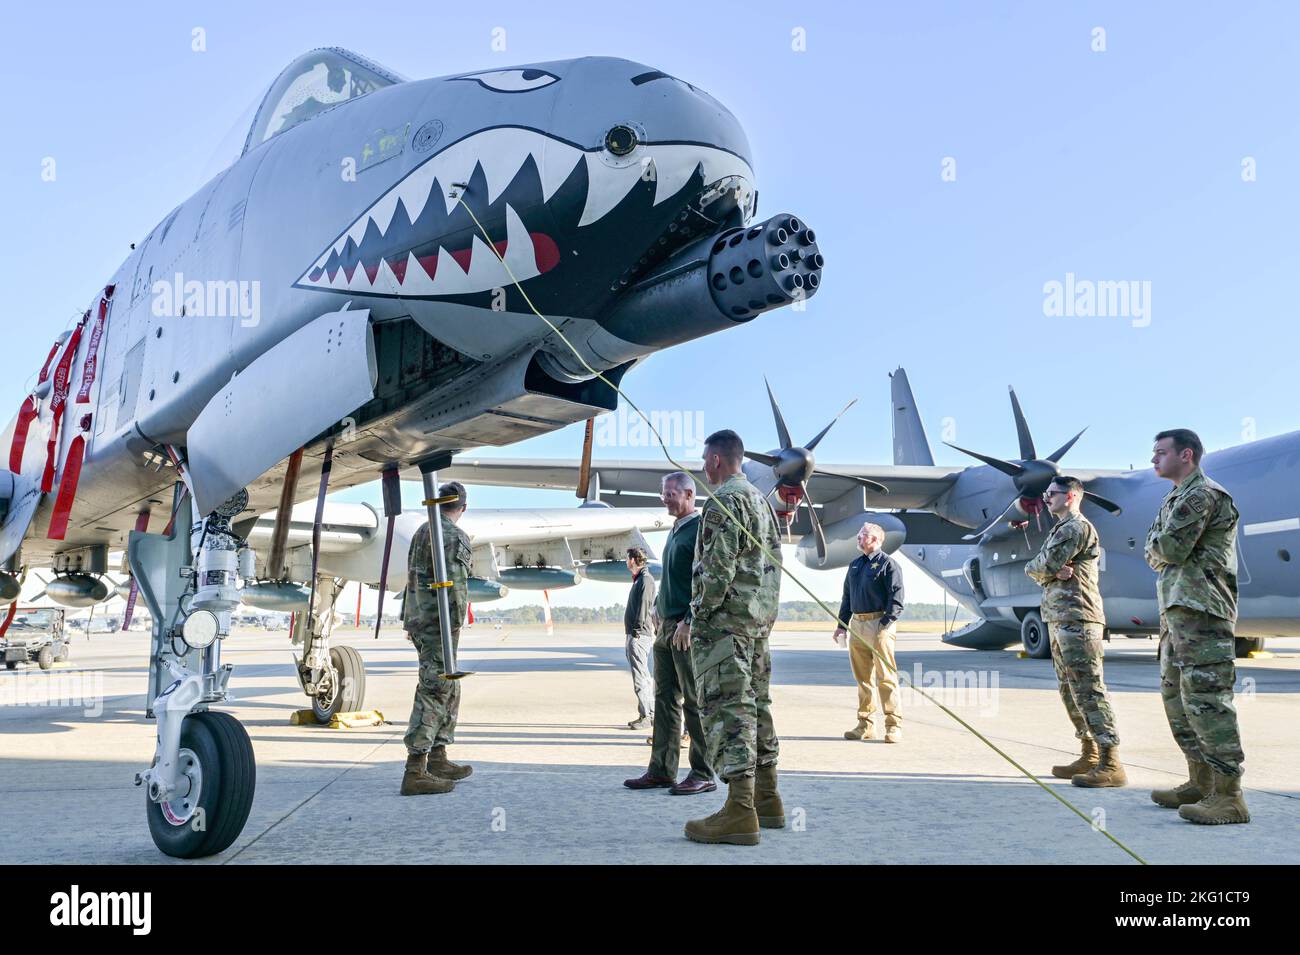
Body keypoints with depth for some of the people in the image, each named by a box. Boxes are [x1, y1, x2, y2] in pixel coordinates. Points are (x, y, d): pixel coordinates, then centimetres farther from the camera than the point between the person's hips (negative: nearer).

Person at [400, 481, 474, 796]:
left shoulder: (422, 531, 15)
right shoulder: (455, 537, -13)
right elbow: (454, 587, -20)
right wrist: (455, 630, -17)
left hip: (417, 619, 9)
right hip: (438, 625, -9)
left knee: (449, 690, 17)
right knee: (433, 694, -8)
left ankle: (437, 759, 22)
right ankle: (415, 772, -9)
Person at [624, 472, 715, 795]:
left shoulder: (700, 529, -9)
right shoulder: (674, 531, 18)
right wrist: (659, 610, 16)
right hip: (665, 626, 9)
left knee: (694, 701, -4)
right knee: (665, 699, 10)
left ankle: (703, 775, 3)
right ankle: (662, 770, 16)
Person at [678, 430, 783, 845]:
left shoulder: (725, 501, -12)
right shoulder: (761, 499, 18)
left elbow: (717, 567, -19)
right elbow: (774, 560, 20)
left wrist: (693, 618, -14)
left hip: (725, 619, -10)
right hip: (760, 620, 10)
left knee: (727, 708, -10)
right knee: (756, 704, 14)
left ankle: (740, 811, -12)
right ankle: (766, 799, 21)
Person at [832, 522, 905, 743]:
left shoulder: (888, 564, -3)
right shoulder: (855, 565, 19)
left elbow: (896, 598, -9)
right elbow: (847, 596, 22)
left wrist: (885, 624, -17)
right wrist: (841, 624, 15)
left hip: (879, 624, -7)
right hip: (856, 624, 7)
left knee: (886, 676, -7)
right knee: (863, 677, 9)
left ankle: (894, 725, -1)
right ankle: (865, 725, 16)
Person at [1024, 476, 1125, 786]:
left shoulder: (1077, 527, -8)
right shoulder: (1060, 529, 23)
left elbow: (1044, 566, -14)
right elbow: (1031, 568, 13)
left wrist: (1046, 569, 7)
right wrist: (1056, 570, -5)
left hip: (1076, 618, -10)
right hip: (1058, 619, 10)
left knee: (1088, 690, -13)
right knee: (1069, 690, 12)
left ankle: (1110, 764, -13)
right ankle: (1090, 755, 18)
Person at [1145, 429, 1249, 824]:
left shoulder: (1204, 494, -10)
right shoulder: (1176, 498, 21)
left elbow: (1167, 549, -18)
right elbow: (1155, 554, 17)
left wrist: (1158, 544, 3)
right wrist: (1161, 550, -4)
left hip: (1200, 612, -10)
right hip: (1175, 610, 10)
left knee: (1206, 699, -12)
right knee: (1176, 696, 13)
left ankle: (1229, 795, -9)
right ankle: (1200, 783, 21)